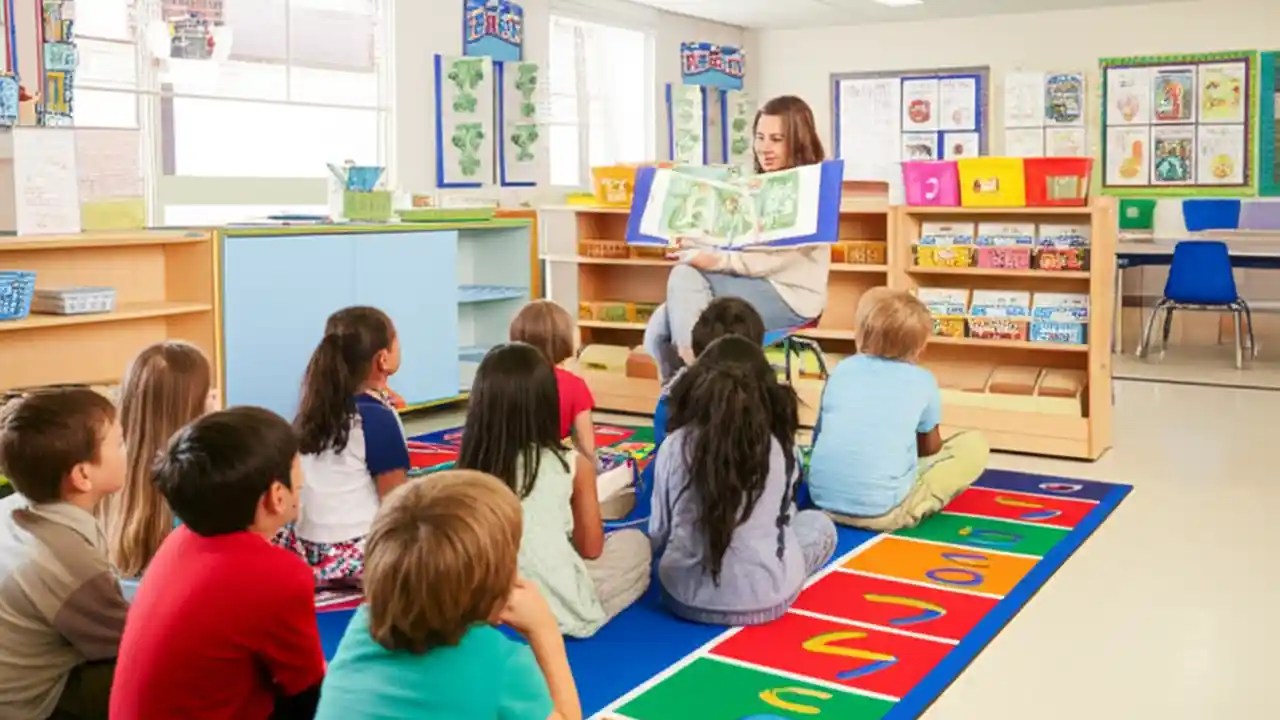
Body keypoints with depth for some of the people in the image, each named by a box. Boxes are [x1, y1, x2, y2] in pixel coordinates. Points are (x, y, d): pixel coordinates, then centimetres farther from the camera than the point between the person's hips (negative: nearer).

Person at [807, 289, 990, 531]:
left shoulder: (841, 370, 10)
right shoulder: (923, 381, 4)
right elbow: (931, 448, 18)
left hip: (823, 498, 4)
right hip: (883, 509, -4)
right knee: (974, 445, 10)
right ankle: (907, 510, 11)